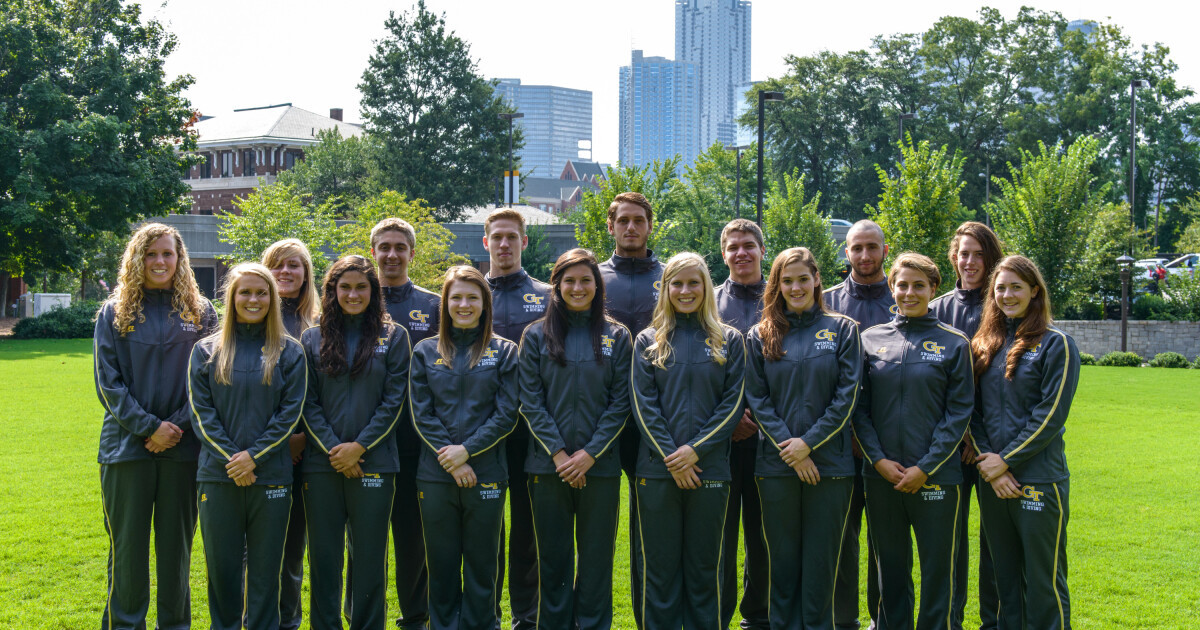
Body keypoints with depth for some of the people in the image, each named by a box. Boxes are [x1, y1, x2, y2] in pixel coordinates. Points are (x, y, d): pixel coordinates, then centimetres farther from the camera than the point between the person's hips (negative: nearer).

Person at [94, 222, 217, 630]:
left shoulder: (201, 313, 6)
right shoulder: (114, 313, 4)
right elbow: (108, 383, -2)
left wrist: (177, 426, -11)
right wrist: (149, 426, -12)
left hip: (183, 447, 1)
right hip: (128, 445, -1)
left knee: (177, 546, 8)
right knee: (127, 546, 4)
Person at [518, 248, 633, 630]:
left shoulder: (617, 336, 5)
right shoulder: (536, 335, 4)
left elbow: (620, 402, 0)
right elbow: (530, 402, -1)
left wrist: (590, 452, -10)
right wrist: (558, 453, -11)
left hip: (600, 465, 0)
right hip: (548, 466, 0)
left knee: (597, 556, 5)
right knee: (553, 557, 7)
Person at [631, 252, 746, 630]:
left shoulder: (729, 341, 7)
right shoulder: (648, 341, 7)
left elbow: (733, 403, 0)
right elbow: (644, 404, 0)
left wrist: (695, 449, -11)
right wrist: (672, 457, -11)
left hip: (709, 468, 0)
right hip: (657, 470, 0)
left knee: (705, 566, 7)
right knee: (659, 566, 4)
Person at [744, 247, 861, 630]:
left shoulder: (843, 329, 4)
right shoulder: (761, 336, 7)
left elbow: (847, 397, -3)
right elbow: (757, 399, 1)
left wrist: (808, 442, -11)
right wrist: (788, 447, -10)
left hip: (829, 463, -1)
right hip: (776, 465, 1)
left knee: (822, 559, 3)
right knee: (783, 558, 7)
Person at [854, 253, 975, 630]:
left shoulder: (954, 344, 1)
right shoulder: (870, 339, 7)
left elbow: (959, 412, -2)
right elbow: (859, 407, 6)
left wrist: (925, 468, -10)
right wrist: (878, 458, -7)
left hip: (937, 476, -2)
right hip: (881, 475, 2)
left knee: (938, 568, 2)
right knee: (890, 570, 11)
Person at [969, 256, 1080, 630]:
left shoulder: (1056, 344, -3)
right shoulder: (984, 345, 12)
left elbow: (1051, 416, -10)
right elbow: (973, 412, 9)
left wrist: (1006, 460, -12)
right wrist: (986, 461, -6)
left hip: (1039, 480, -5)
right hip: (992, 480, 5)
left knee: (1044, 580, -1)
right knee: (1005, 577, 12)